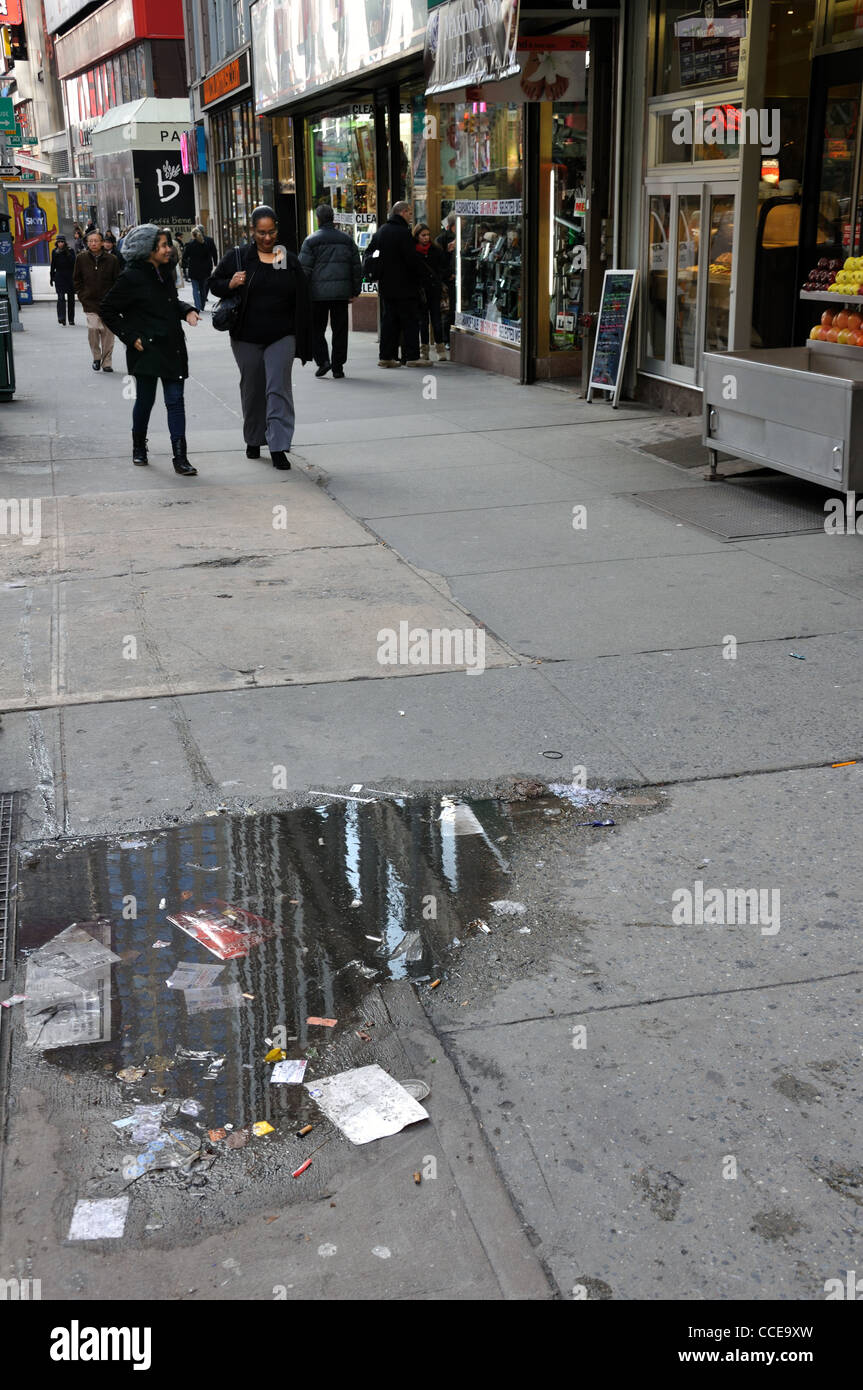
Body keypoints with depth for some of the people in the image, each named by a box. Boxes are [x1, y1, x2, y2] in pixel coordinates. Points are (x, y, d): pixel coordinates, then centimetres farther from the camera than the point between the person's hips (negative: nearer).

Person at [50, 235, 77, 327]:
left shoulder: (70, 251, 0)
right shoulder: (54, 252, 5)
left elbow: (73, 263, -11)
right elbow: (53, 265, 11)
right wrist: (51, 278, 12)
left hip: (70, 277, 0)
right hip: (59, 277, 0)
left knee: (71, 298, 8)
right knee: (61, 297, -13)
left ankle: (71, 319, 18)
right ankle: (61, 318, -22)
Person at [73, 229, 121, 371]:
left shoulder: (112, 260, -2)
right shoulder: (81, 259, 1)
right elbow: (76, 280, 12)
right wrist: (82, 295, 4)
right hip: (90, 303, 0)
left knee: (107, 333, 2)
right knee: (93, 328, -17)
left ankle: (106, 362, 16)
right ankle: (96, 357, 4)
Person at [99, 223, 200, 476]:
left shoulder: (165, 272, 11)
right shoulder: (132, 277, -10)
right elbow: (107, 310, -6)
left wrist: (187, 311, 6)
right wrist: (130, 337, -10)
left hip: (172, 348, 6)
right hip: (147, 350, -6)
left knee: (175, 401, -1)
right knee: (145, 400, 5)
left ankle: (180, 458, -3)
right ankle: (139, 448, 28)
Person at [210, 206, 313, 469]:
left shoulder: (290, 260, 5)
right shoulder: (238, 257, 1)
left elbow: (302, 303, 8)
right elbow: (214, 283, 9)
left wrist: (302, 342, 4)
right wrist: (230, 284, -15)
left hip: (281, 337, 0)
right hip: (246, 338, 1)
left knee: (278, 389, -10)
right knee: (252, 390, 11)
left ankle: (278, 448, -12)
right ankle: (253, 440, 28)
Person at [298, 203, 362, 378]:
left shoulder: (311, 240, -2)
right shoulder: (347, 239, 9)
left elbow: (304, 269, -6)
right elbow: (357, 267, 10)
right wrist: (355, 292, 13)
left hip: (318, 293, -3)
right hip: (341, 292, 3)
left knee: (317, 329, 8)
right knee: (340, 330, 7)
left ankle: (323, 360, -7)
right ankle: (338, 367, 6)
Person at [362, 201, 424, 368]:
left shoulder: (380, 231, 12)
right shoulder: (403, 232, -13)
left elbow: (369, 254, 17)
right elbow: (411, 259, -16)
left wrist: (377, 275, 20)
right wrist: (419, 276, -2)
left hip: (385, 286, 8)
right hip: (404, 286, -7)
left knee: (388, 320, 11)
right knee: (410, 321, -2)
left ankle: (386, 356, 9)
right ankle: (412, 357, -3)